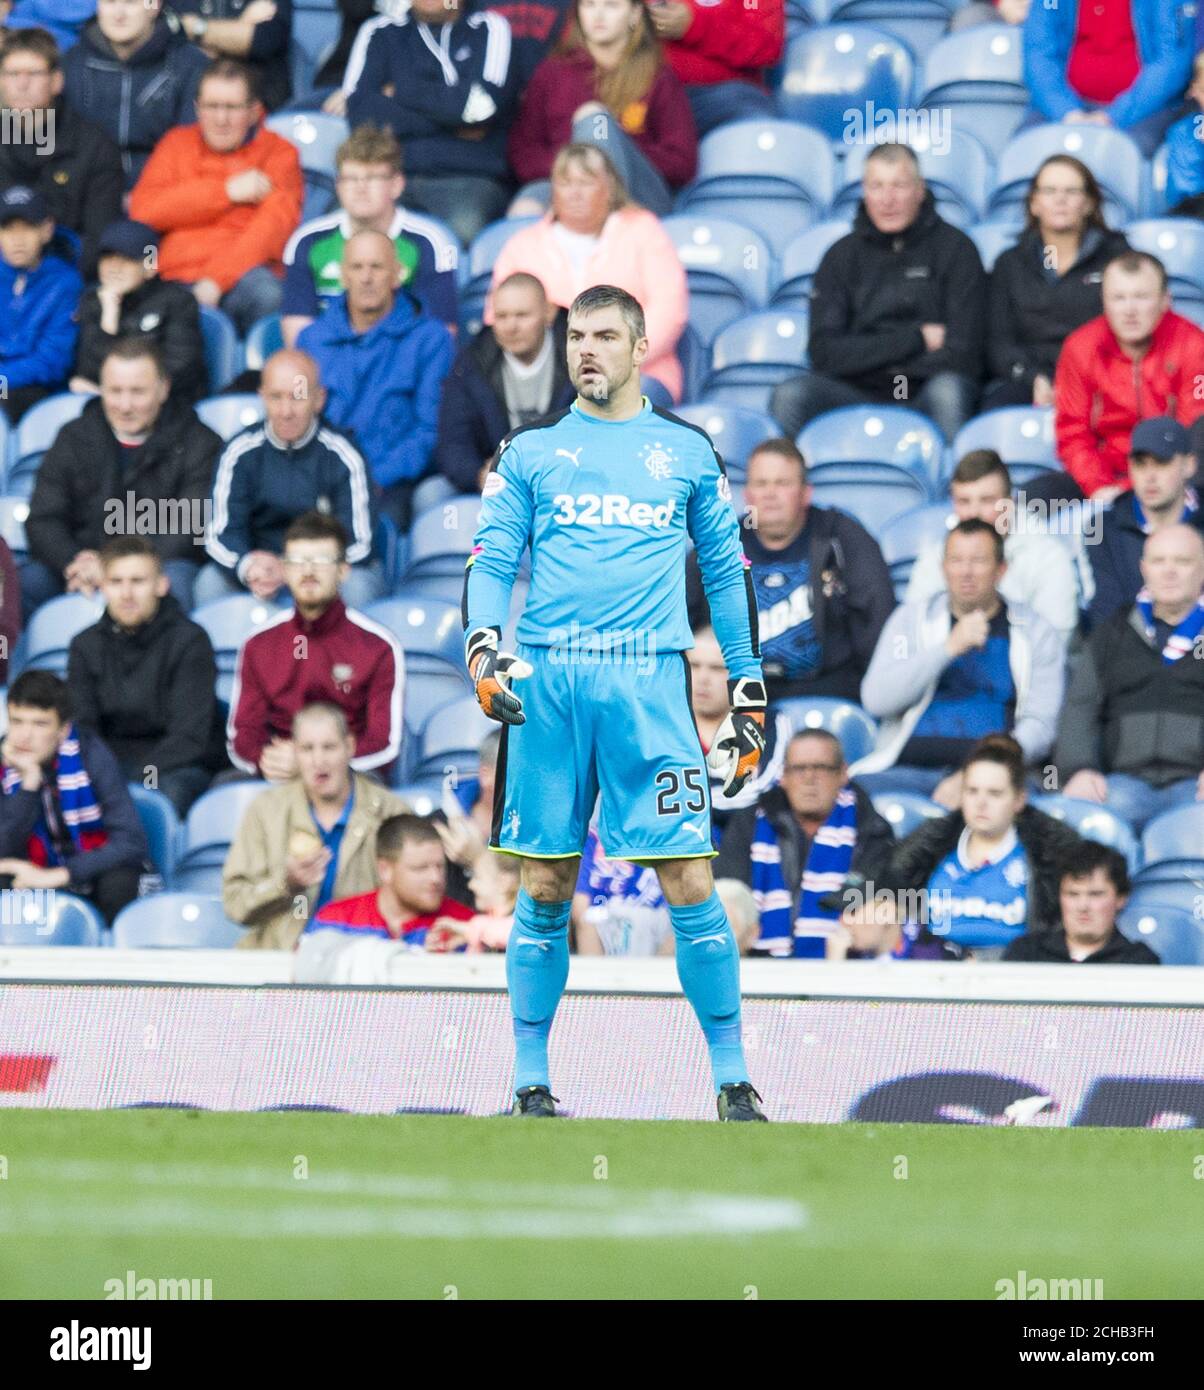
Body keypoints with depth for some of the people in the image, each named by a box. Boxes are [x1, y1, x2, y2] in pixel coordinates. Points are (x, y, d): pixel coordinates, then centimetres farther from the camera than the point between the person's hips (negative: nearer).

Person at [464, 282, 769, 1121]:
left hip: (649, 682, -1)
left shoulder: (687, 451, 12)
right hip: (545, 682, 1)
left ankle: (734, 1082, 0)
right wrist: (484, 647, -10)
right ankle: (532, 1083, 11)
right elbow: (492, 560, 9)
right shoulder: (532, 451, 12)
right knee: (546, 888, 2)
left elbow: (728, 572, 16)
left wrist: (750, 697, 13)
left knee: (690, 884, -7)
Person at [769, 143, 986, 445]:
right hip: (855, 395, 2)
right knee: (791, 395, -27)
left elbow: (959, 352, -2)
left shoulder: (954, 248, 5)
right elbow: (825, 352, 1)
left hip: (923, 397, -2)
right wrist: (916, 338, -4)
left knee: (947, 391, -36)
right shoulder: (842, 256, 12)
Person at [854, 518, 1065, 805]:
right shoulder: (911, 618, 17)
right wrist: (950, 647, -8)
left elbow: (1038, 724, 4)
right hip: (907, 768, 1)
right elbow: (875, 699, 3)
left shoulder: (1035, 633, 13)